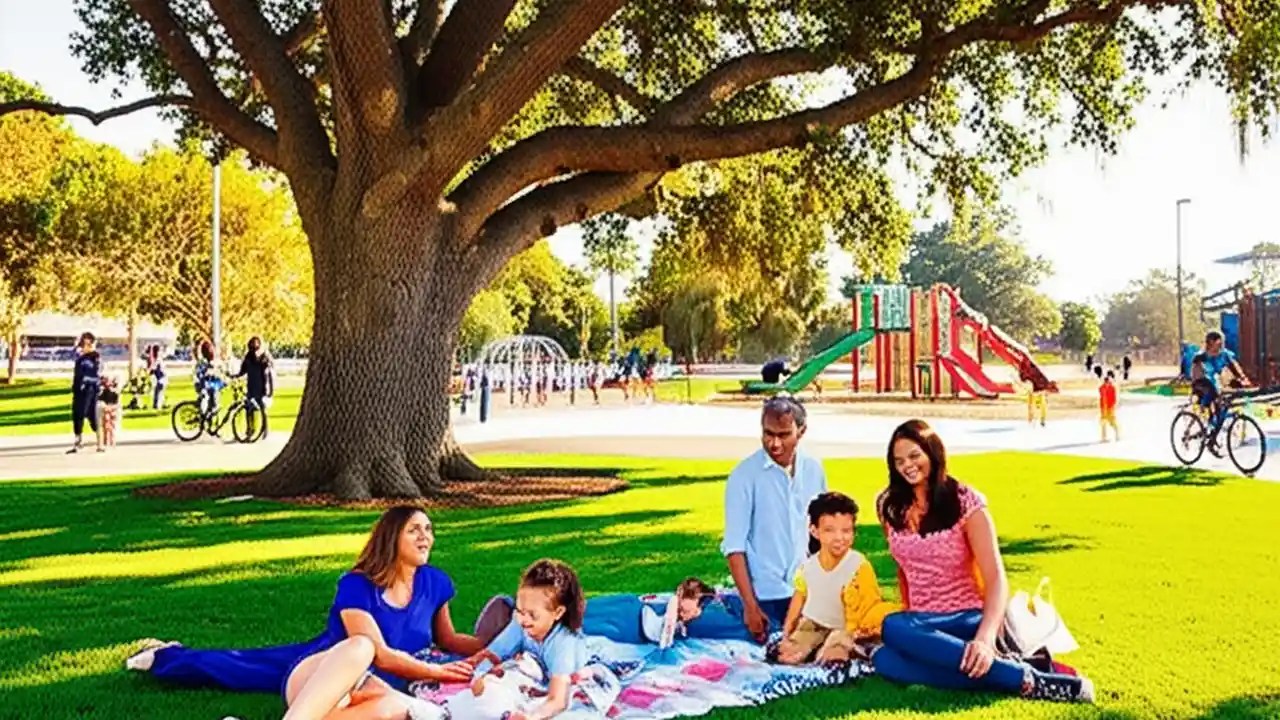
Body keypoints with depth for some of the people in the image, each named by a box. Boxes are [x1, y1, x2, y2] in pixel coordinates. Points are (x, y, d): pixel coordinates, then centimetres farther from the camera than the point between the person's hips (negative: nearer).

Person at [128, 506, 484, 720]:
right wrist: (436, 672, -21)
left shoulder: (435, 583, 0)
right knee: (359, 645, -38)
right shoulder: (356, 585, -15)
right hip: (316, 667, -4)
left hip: (366, 686, 4)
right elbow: (380, 654, -21)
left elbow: (448, 640, 16)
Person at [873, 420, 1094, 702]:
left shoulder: (965, 502, -9)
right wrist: (909, 618, 5)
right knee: (884, 660, -33)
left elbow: (996, 578, -16)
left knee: (895, 630, -36)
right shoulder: (890, 506, 4)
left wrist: (985, 638, -32)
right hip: (923, 623, 4)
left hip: (967, 620, -4)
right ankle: (1026, 679, -32)